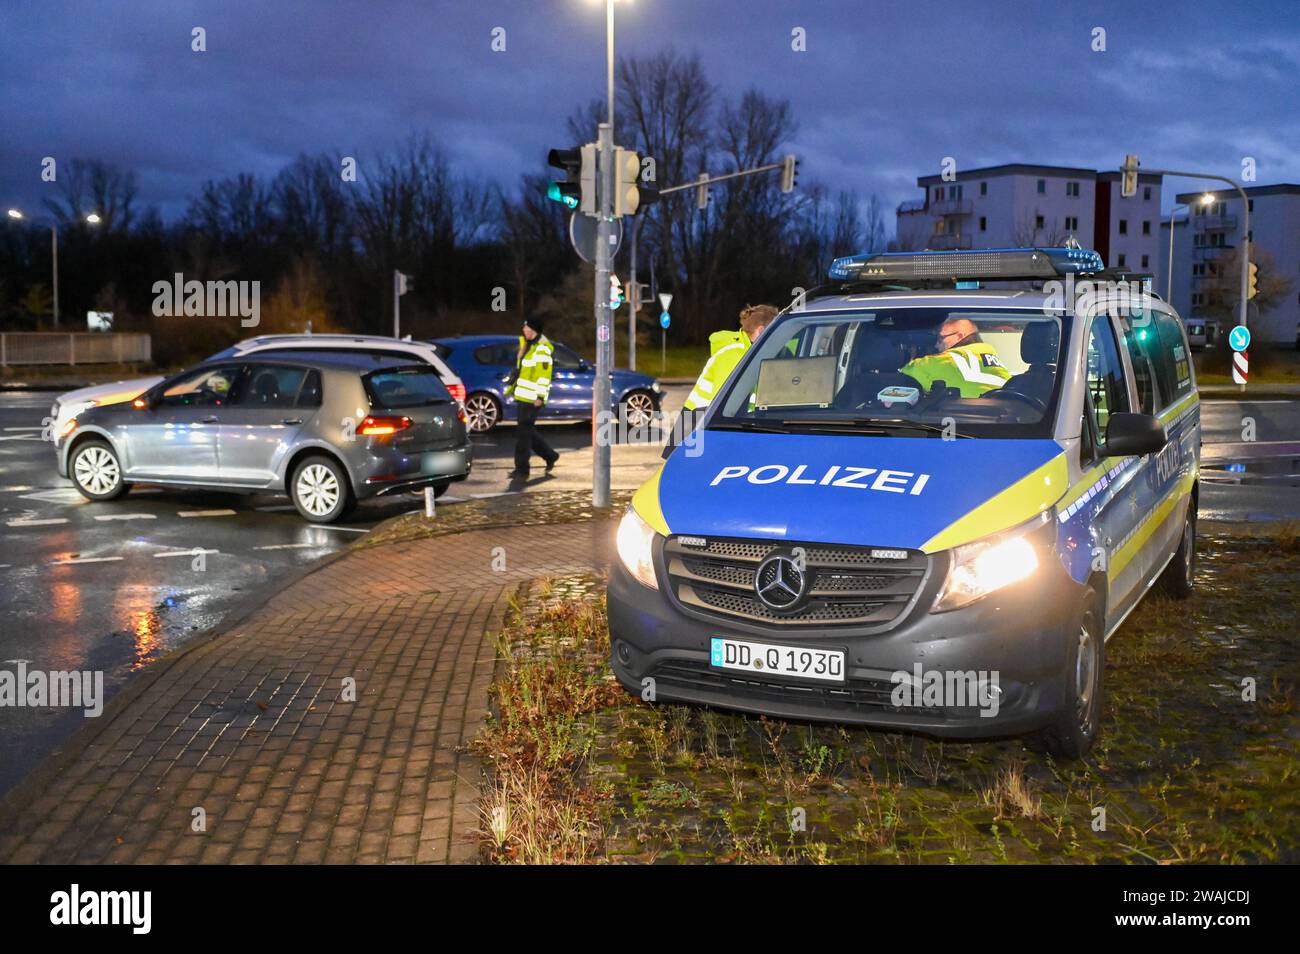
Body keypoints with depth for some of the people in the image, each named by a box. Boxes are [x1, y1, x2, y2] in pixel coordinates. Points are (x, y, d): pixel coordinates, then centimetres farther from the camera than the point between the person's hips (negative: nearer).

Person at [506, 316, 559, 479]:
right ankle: (550, 456, 29)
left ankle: (521, 469, -2)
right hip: (523, 397, 10)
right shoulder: (527, 345, 17)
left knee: (523, 433, -8)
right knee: (527, 432, 15)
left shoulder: (541, 348, -14)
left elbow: (544, 374, -19)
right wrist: (512, 387, 24)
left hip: (533, 399, -10)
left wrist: (540, 396, -22)